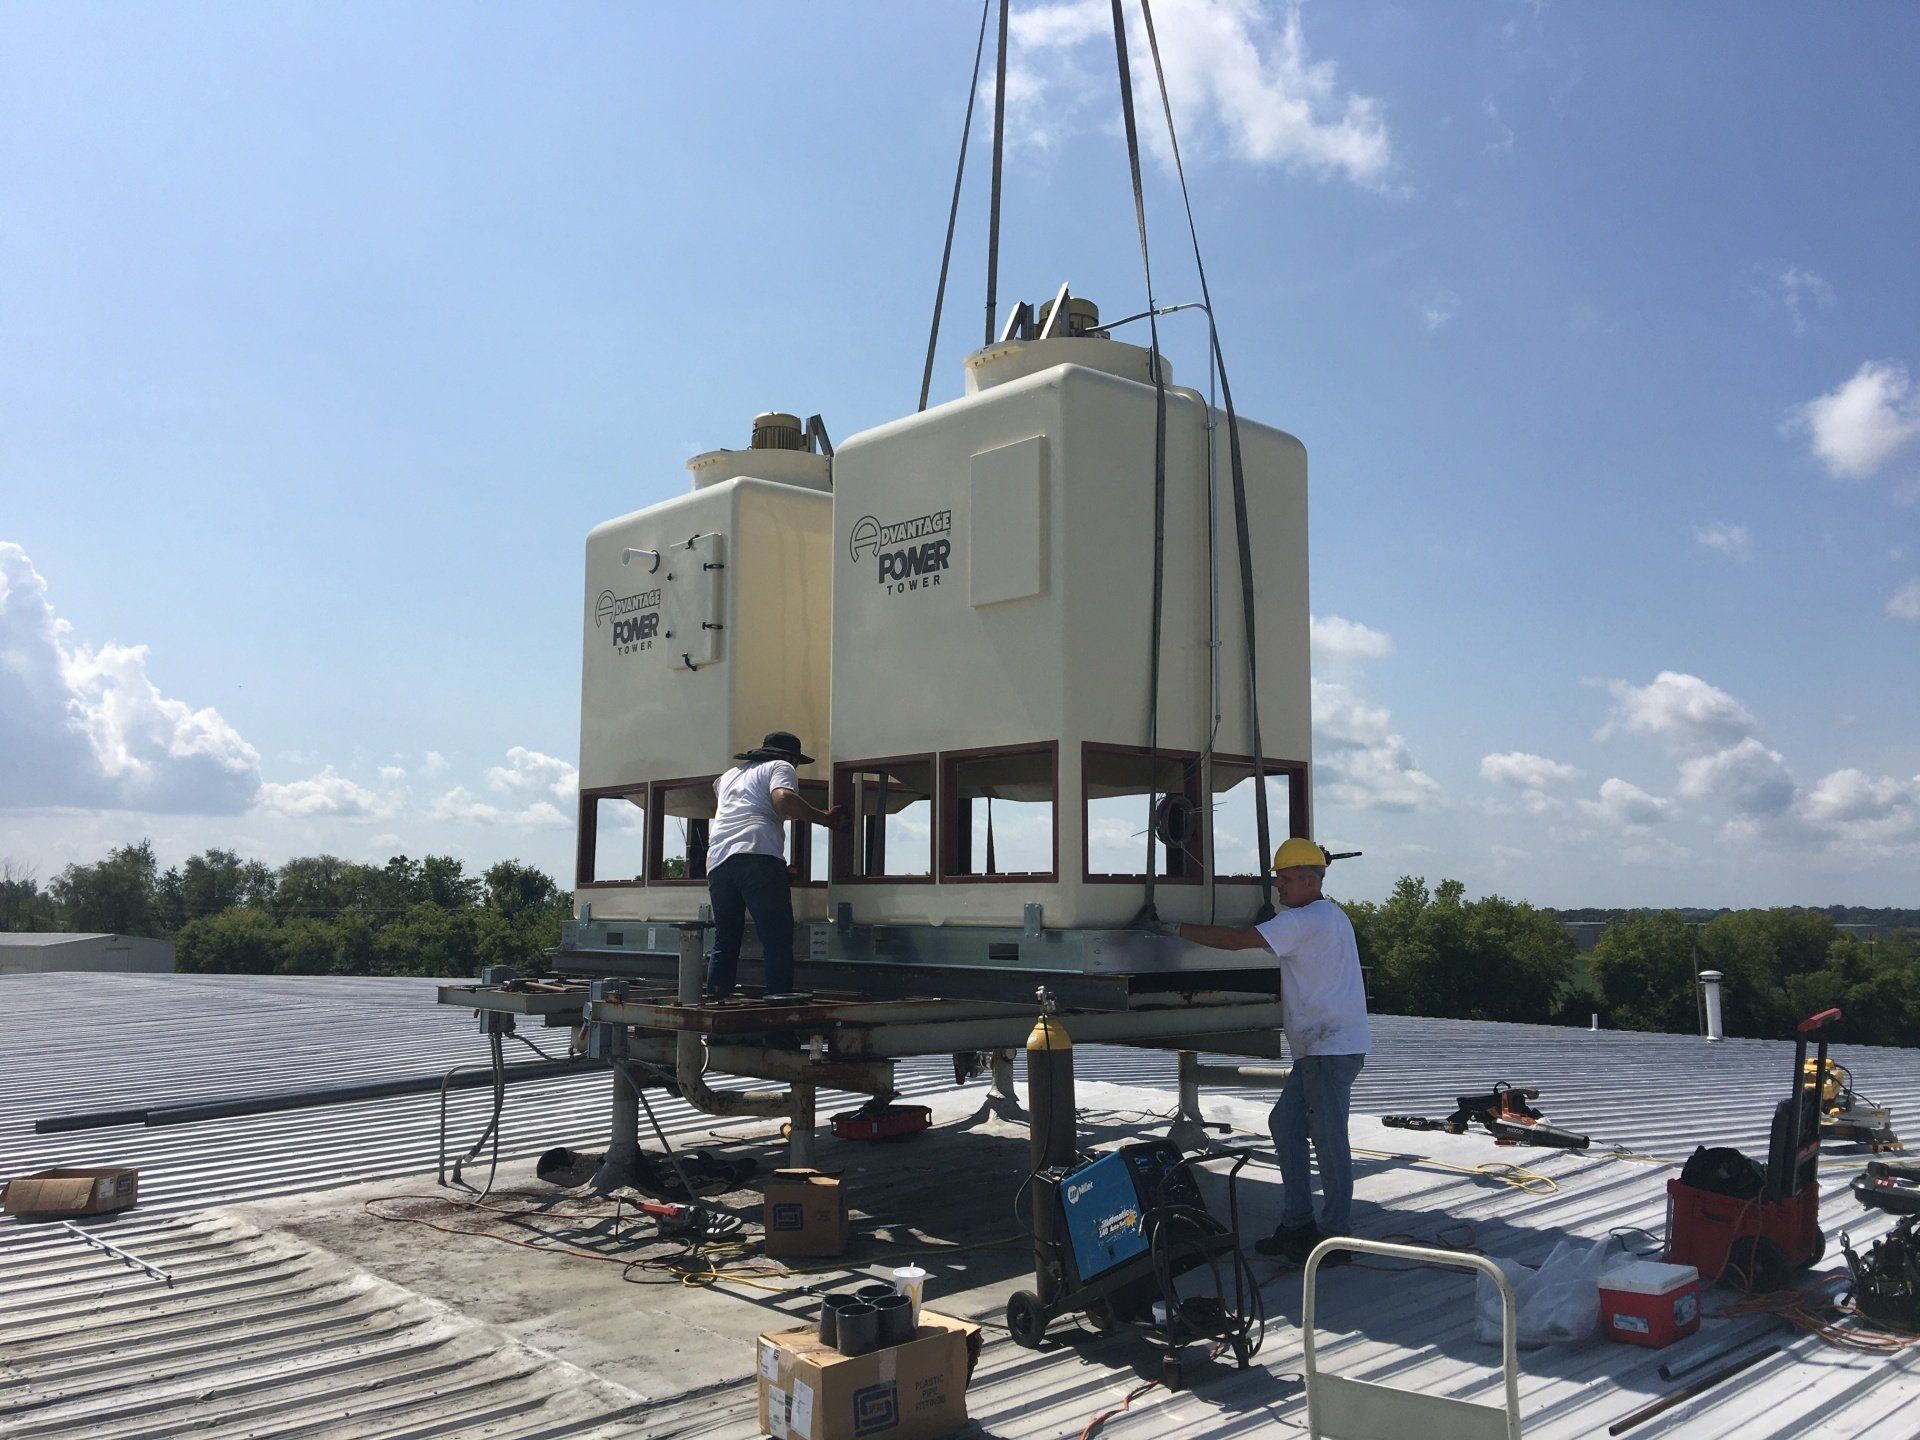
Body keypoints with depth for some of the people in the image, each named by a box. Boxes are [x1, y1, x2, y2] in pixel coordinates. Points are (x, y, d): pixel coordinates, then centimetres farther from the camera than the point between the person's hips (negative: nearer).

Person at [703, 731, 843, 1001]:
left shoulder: (730, 774, 33)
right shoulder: (780, 767, 14)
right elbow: (783, 799, -8)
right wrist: (824, 819, 0)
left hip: (717, 862, 6)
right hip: (759, 856, -6)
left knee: (724, 942, 13)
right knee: (777, 941, -5)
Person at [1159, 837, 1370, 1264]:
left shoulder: (1306, 920, -14)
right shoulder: (1329, 916, 19)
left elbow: (1238, 939, -19)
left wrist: (1177, 929, -13)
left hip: (1330, 1048, -11)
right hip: (1320, 1048, 11)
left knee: (1328, 1138, -5)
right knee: (1285, 1124, 13)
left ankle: (1336, 1238, 2)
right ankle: (1297, 1224, 18)